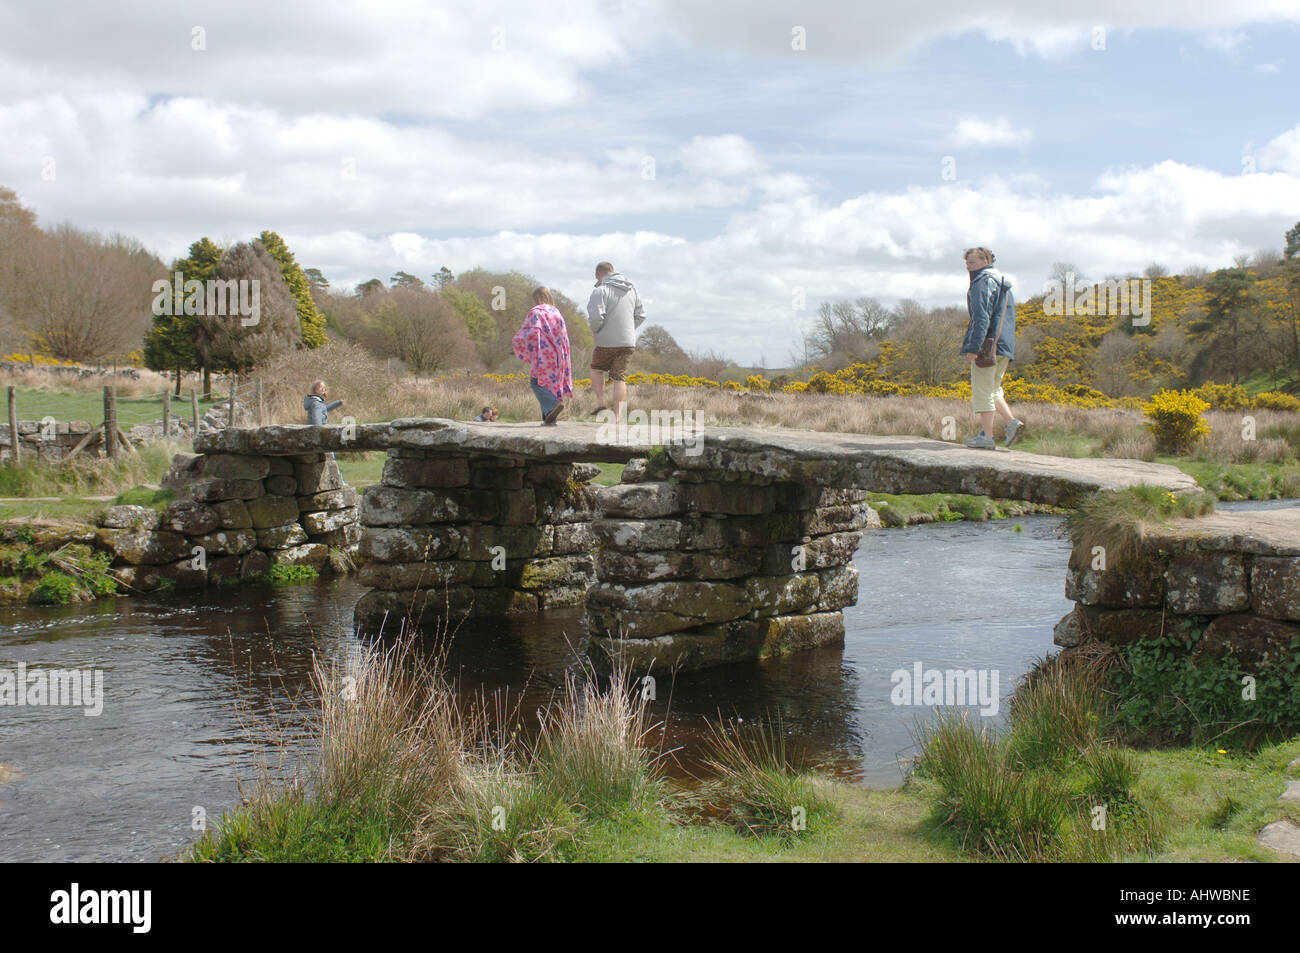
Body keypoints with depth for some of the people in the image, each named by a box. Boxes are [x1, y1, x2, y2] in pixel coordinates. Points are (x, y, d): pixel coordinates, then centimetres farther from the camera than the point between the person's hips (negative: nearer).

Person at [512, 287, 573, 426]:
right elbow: (563, 335, 18)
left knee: (536, 383, -6)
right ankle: (550, 418, 5)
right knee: (550, 383, 10)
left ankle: (554, 405, -26)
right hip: (558, 355, 7)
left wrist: (516, 341, -5)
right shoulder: (556, 312, 15)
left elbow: (532, 331, -18)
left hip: (544, 354, -7)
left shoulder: (536, 312, -6)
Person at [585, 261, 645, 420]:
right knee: (619, 378, 6)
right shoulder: (632, 290, 10)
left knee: (596, 369, 21)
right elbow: (640, 315, 13)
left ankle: (600, 401, 6)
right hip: (628, 342, 4)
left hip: (607, 342, -4)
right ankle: (617, 416, -1)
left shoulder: (600, 291, -10)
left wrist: (595, 332, -1)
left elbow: (596, 317, -20)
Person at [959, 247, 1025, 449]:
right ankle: (1012, 422, -1)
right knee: (992, 389, 16)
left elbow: (981, 317, -18)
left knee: (982, 389, -4)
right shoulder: (1004, 284, 22)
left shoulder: (982, 282, -8)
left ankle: (987, 436, -6)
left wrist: (973, 347, -22)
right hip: (1004, 346, 9)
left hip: (987, 344, -9)